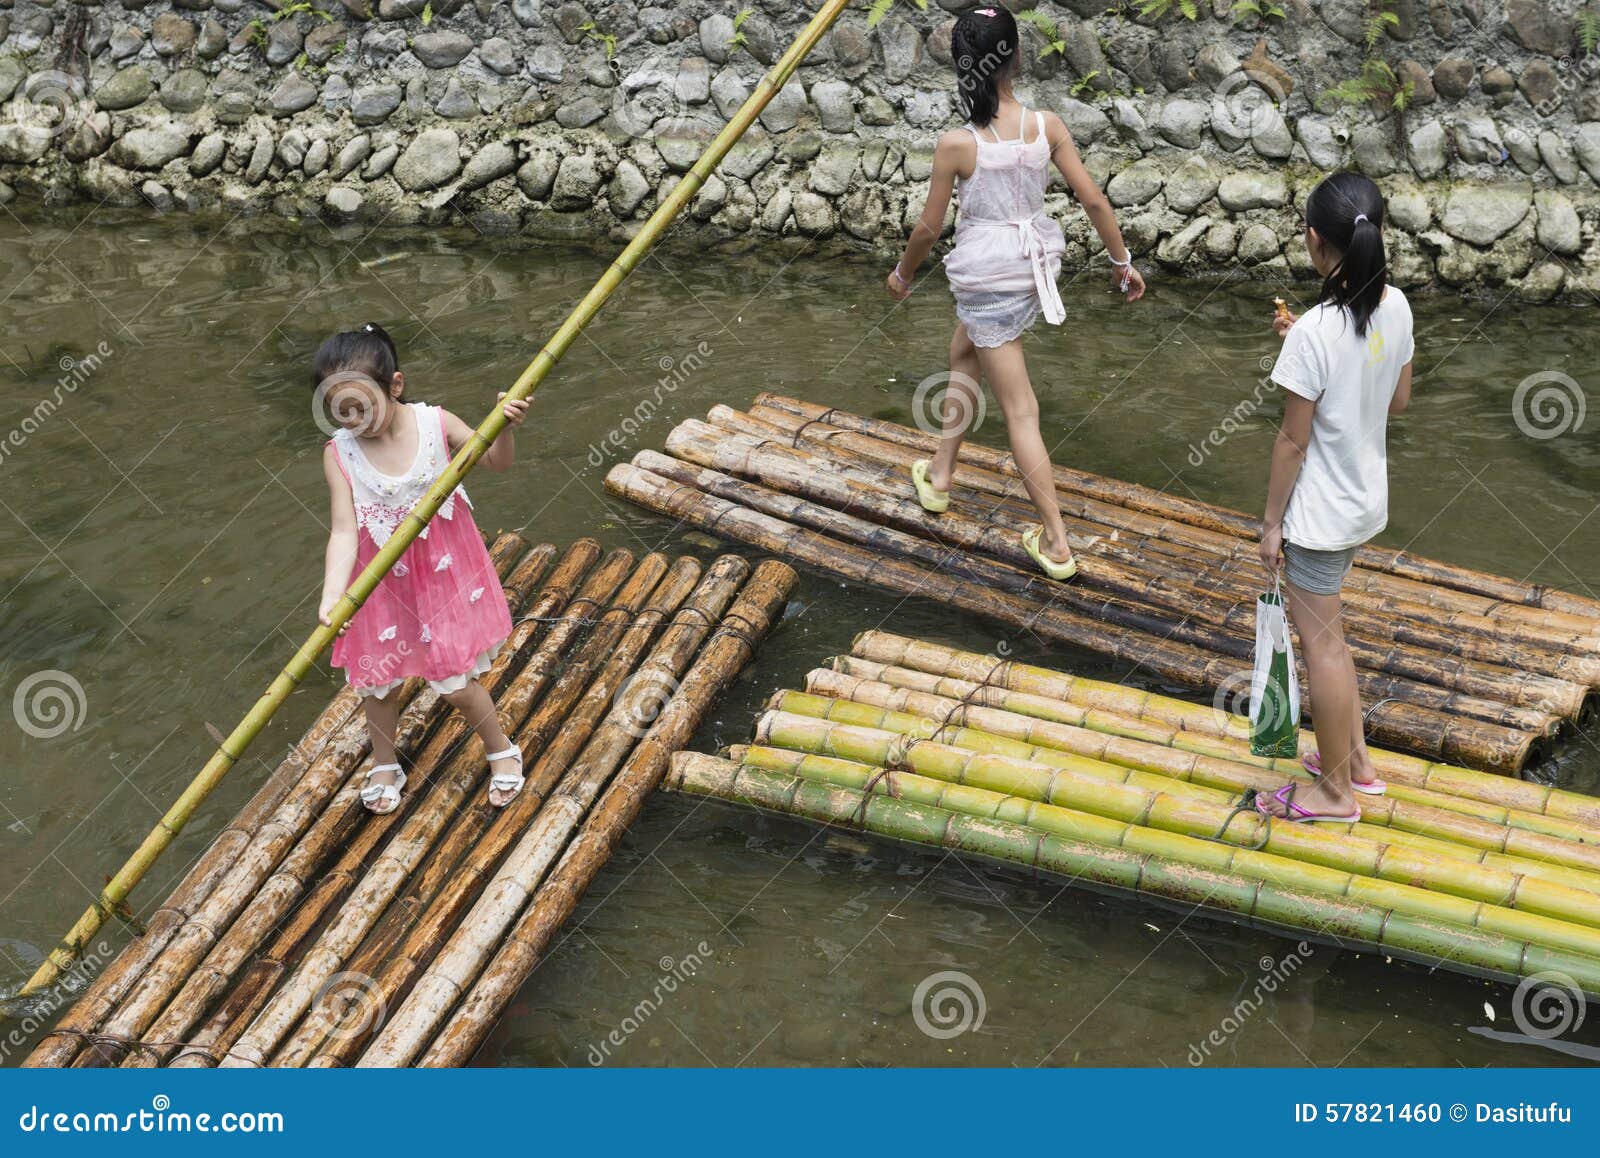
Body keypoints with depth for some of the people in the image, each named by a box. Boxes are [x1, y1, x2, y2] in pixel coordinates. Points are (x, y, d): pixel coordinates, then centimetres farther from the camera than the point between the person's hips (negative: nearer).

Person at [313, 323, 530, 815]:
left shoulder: (435, 423, -14)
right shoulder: (339, 452, -15)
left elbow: (495, 461, -4)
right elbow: (344, 532, -21)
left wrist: (504, 427, -26)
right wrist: (332, 597, -35)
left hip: (443, 574, -1)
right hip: (381, 584, 1)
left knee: (455, 683, 6)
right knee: (377, 680, 14)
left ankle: (502, 752, 33)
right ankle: (384, 765, 42)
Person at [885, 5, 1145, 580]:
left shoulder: (956, 144, -20)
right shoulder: (1046, 125, -10)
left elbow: (929, 228, -9)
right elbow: (1093, 199, -6)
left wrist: (902, 273, 10)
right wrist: (1122, 262, 7)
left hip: (986, 280, -5)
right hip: (1037, 265, 6)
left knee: (1019, 410, 1)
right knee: (963, 354, 30)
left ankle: (1056, 544, 5)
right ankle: (940, 473, 45)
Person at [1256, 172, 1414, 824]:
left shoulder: (1314, 333, -27)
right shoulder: (1395, 307, -6)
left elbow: (1292, 441, -20)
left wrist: (1271, 524, -8)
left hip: (1319, 514, -8)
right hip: (1368, 499, 8)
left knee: (1320, 645, 8)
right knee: (1322, 629, 25)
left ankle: (1335, 791, 24)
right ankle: (1355, 758, 37)